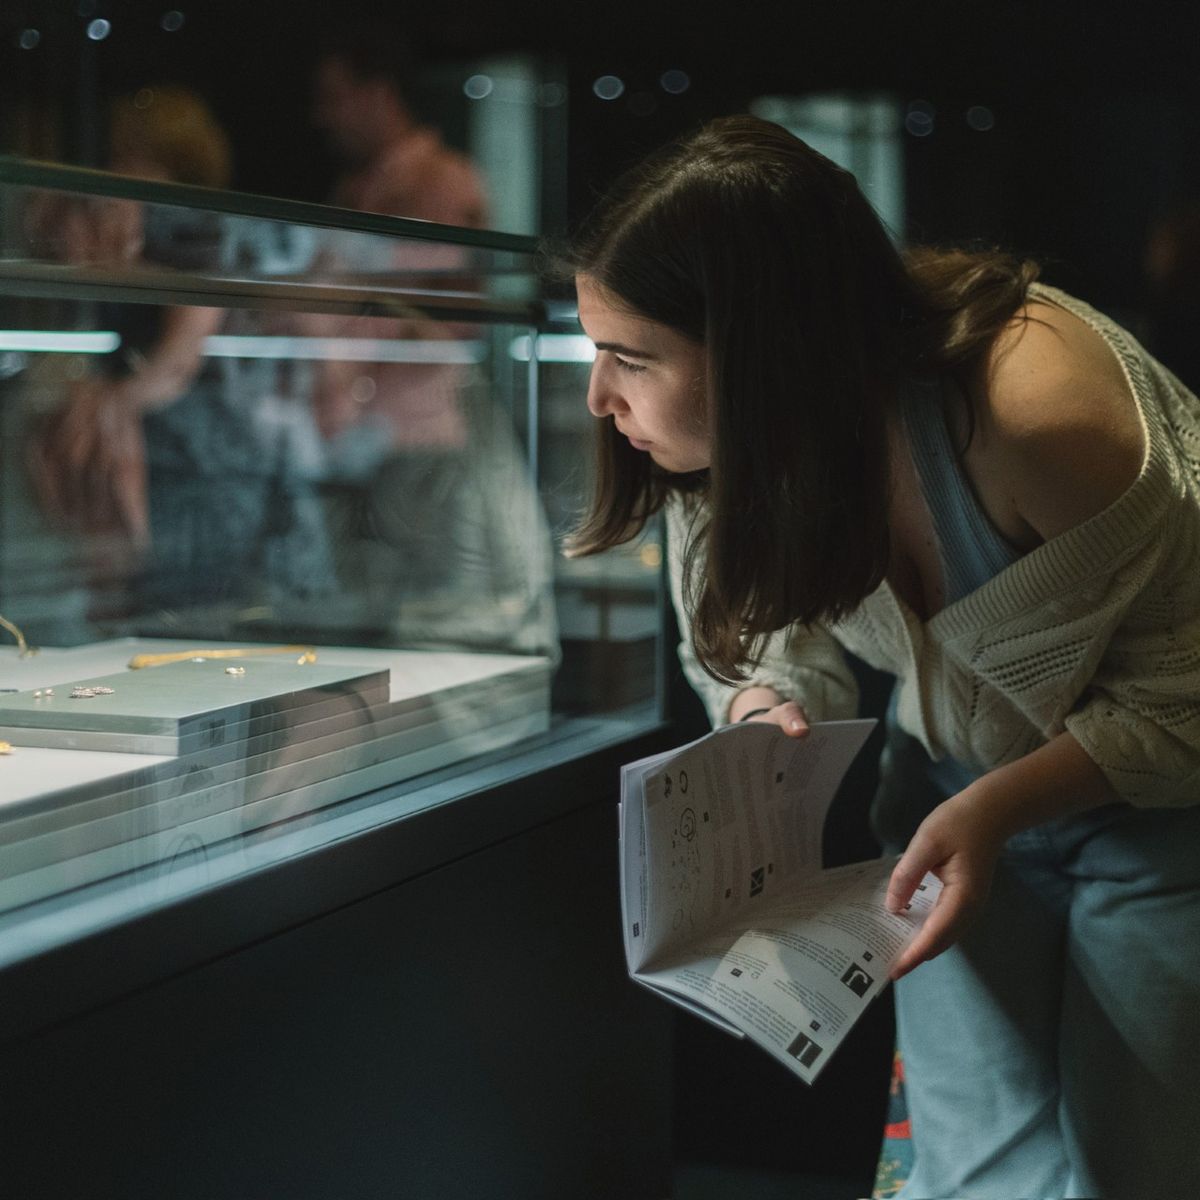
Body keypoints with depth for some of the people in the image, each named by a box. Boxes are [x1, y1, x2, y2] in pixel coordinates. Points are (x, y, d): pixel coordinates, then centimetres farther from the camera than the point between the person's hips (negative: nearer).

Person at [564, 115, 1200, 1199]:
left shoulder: (1038, 408, -34)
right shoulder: (733, 445, -16)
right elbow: (767, 638, 1)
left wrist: (998, 806, -34)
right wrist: (767, 714, -22)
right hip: (953, 792, 5)